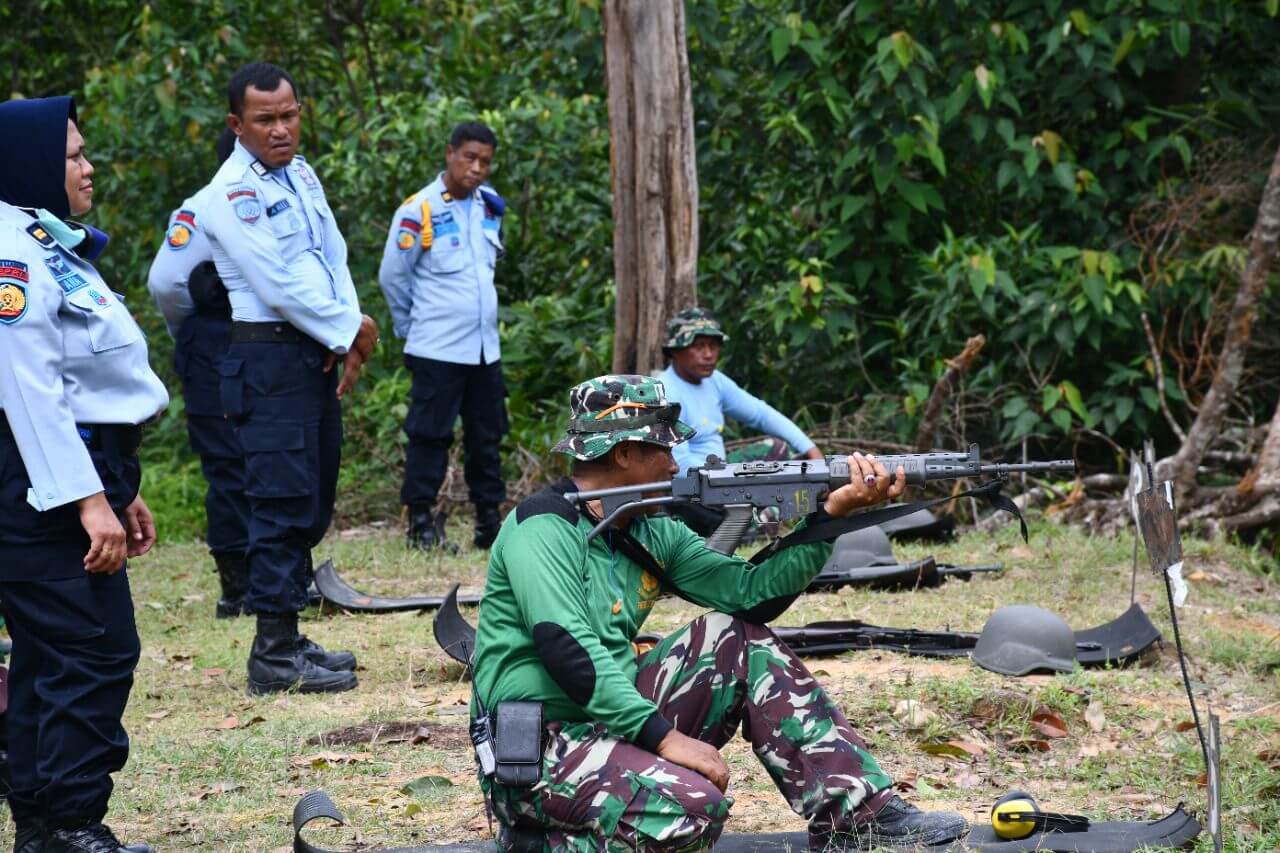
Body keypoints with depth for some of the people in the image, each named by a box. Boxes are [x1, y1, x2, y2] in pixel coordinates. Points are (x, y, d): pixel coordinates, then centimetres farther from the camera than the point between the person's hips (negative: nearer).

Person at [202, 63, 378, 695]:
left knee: (313, 502, 12)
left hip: (319, 356, 9)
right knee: (282, 501, -10)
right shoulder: (232, 191, -12)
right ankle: (273, 654, -6)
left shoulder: (301, 174, 14)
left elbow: (333, 256, 13)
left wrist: (349, 339, -2)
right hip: (268, 360, -9)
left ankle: (288, 638, 20)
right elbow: (278, 285, -17)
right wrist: (351, 330, -8)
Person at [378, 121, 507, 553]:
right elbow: (392, 276, -4)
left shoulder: (490, 205, 8)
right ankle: (421, 522, 3)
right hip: (437, 350, -6)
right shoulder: (419, 210, -11)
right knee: (430, 436, -3)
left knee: (487, 436, 11)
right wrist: (413, 326, 7)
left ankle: (489, 521, 18)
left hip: (485, 346, 6)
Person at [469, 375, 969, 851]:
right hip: (535, 752, -9)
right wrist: (664, 736, -29)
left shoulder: (652, 533, 10)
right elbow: (567, 651, -25)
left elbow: (750, 592, 5)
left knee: (739, 642, 3)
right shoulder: (542, 528, -15)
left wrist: (831, 513, -4)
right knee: (693, 808, -32)